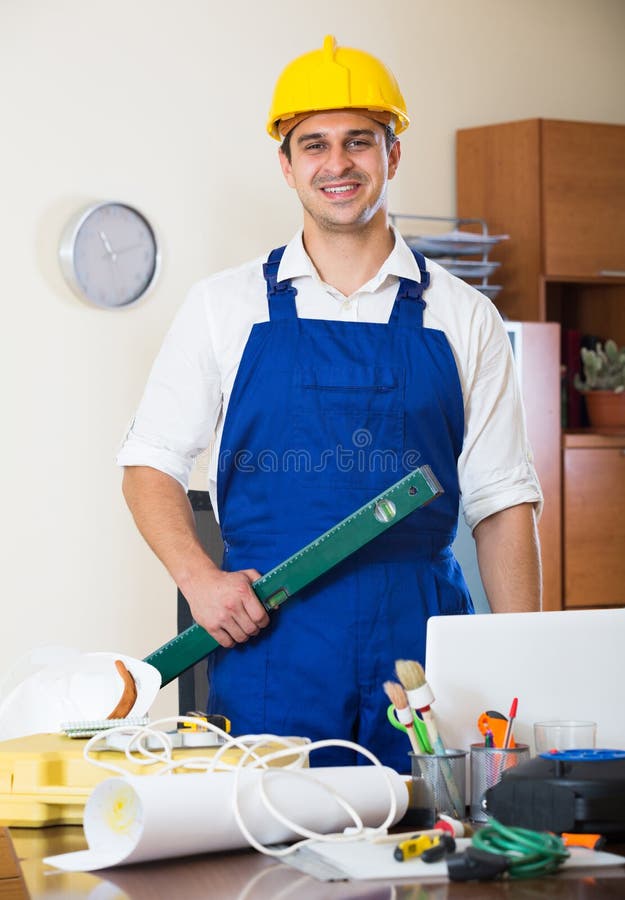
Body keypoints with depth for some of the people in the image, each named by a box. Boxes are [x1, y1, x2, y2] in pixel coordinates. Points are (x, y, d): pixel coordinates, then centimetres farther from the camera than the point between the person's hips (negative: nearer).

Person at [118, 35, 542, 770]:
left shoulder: (462, 317, 7)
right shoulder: (225, 306, 7)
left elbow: (501, 501, 7)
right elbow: (150, 464, 10)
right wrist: (198, 578, -7)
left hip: (419, 639, 1)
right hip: (266, 639, 0)